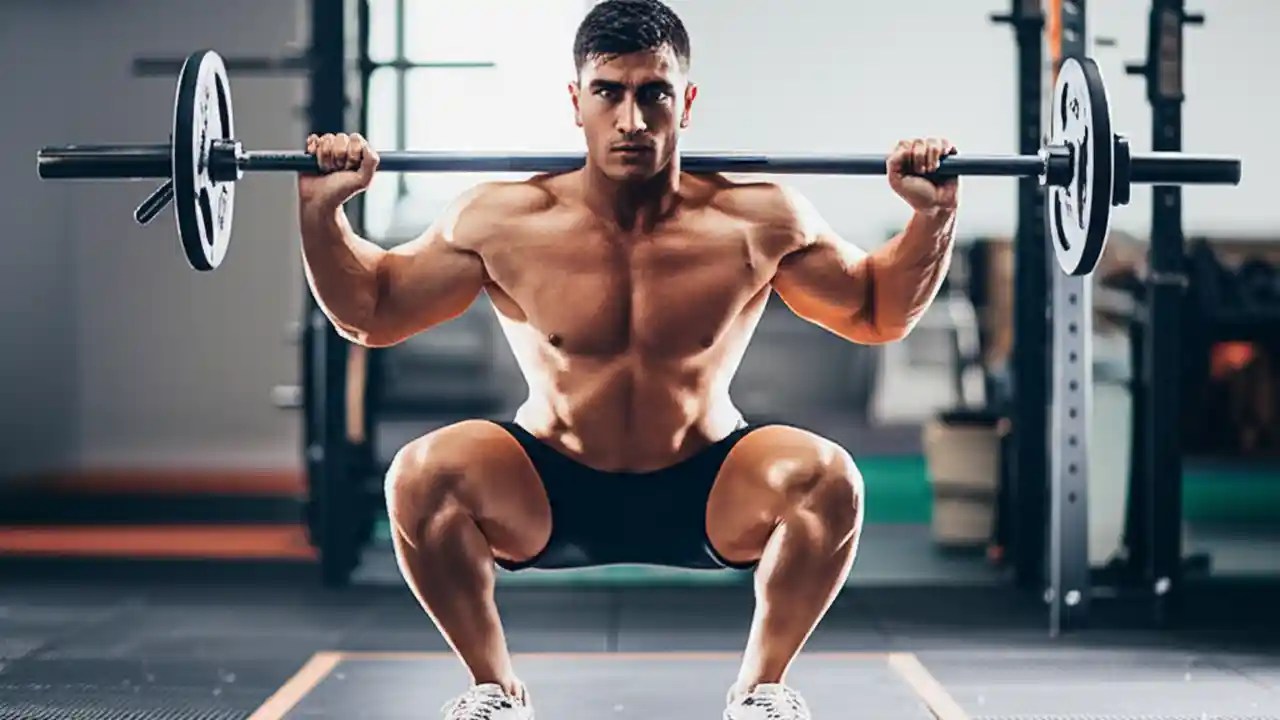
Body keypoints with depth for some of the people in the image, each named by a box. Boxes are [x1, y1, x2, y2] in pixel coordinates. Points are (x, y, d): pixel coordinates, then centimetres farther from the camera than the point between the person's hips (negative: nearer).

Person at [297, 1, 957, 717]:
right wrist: (321, 211, -13)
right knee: (423, 475, -29)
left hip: (707, 496, 0)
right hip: (549, 495, 0)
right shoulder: (502, 222, -12)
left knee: (827, 476, -30)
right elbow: (370, 313, 1)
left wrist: (933, 214, -13)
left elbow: (881, 315, 3)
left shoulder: (759, 222, -12)